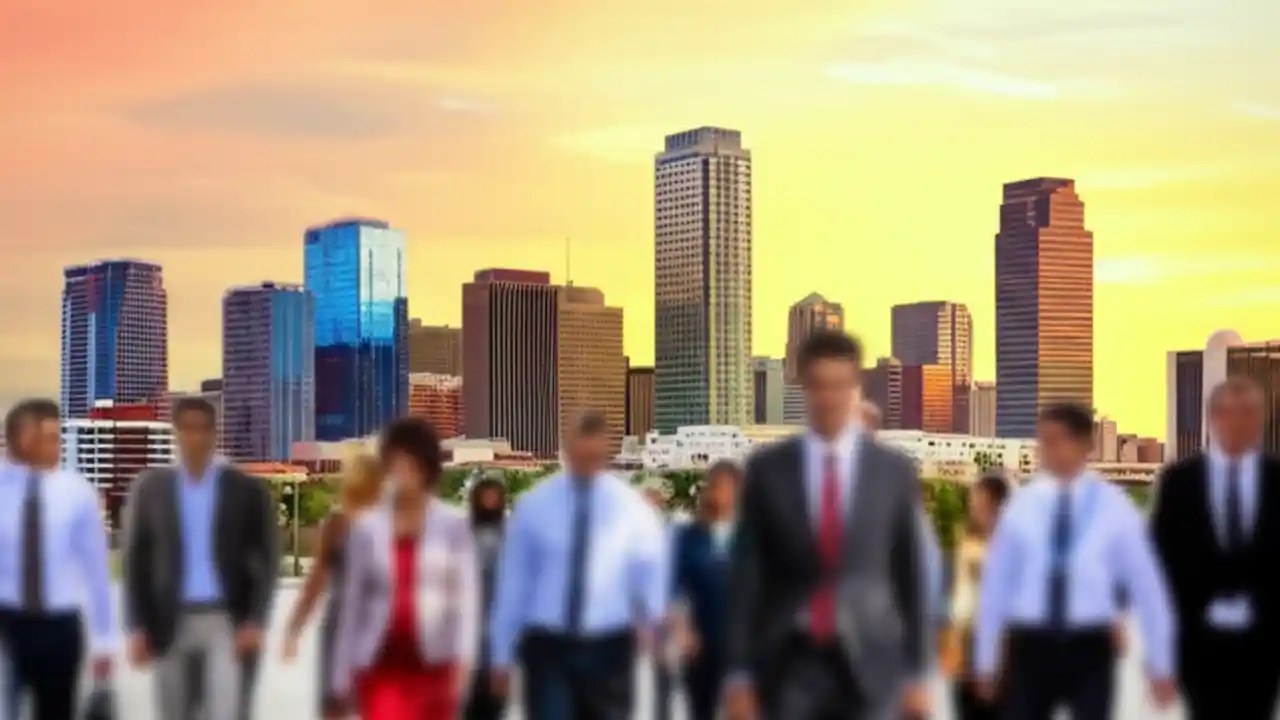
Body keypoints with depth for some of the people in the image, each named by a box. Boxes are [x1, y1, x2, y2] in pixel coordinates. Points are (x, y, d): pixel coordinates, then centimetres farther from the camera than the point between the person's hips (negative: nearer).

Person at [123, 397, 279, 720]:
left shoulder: (248, 490, 2)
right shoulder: (150, 489, 6)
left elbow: (267, 561, 1)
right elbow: (136, 562, 6)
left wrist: (256, 622, -10)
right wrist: (138, 628, -1)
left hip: (230, 622, -2)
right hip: (171, 624, 2)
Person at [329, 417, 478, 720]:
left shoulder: (452, 525, 1)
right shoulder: (367, 528, 5)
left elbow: (467, 595, -4)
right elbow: (352, 604, 9)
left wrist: (463, 660, -17)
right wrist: (342, 679, 8)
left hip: (433, 667, 0)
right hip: (381, 669, 0)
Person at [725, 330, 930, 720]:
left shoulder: (895, 471, 4)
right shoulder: (766, 470, 2)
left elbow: (910, 575, 5)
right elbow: (746, 578, 1)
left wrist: (915, 673, 3)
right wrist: (739, 673, -2)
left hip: (870, 664, 0)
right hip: (790, 664, 0)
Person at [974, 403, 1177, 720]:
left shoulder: (1113, 506, -3)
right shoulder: (1022, 504, 0)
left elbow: (1146, 586, 1)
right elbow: (996, 583, 6)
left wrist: (1160, 665, 3)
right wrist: (986, 660, 8)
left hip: (1089, 647, -1)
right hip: (1030, 645, 1)